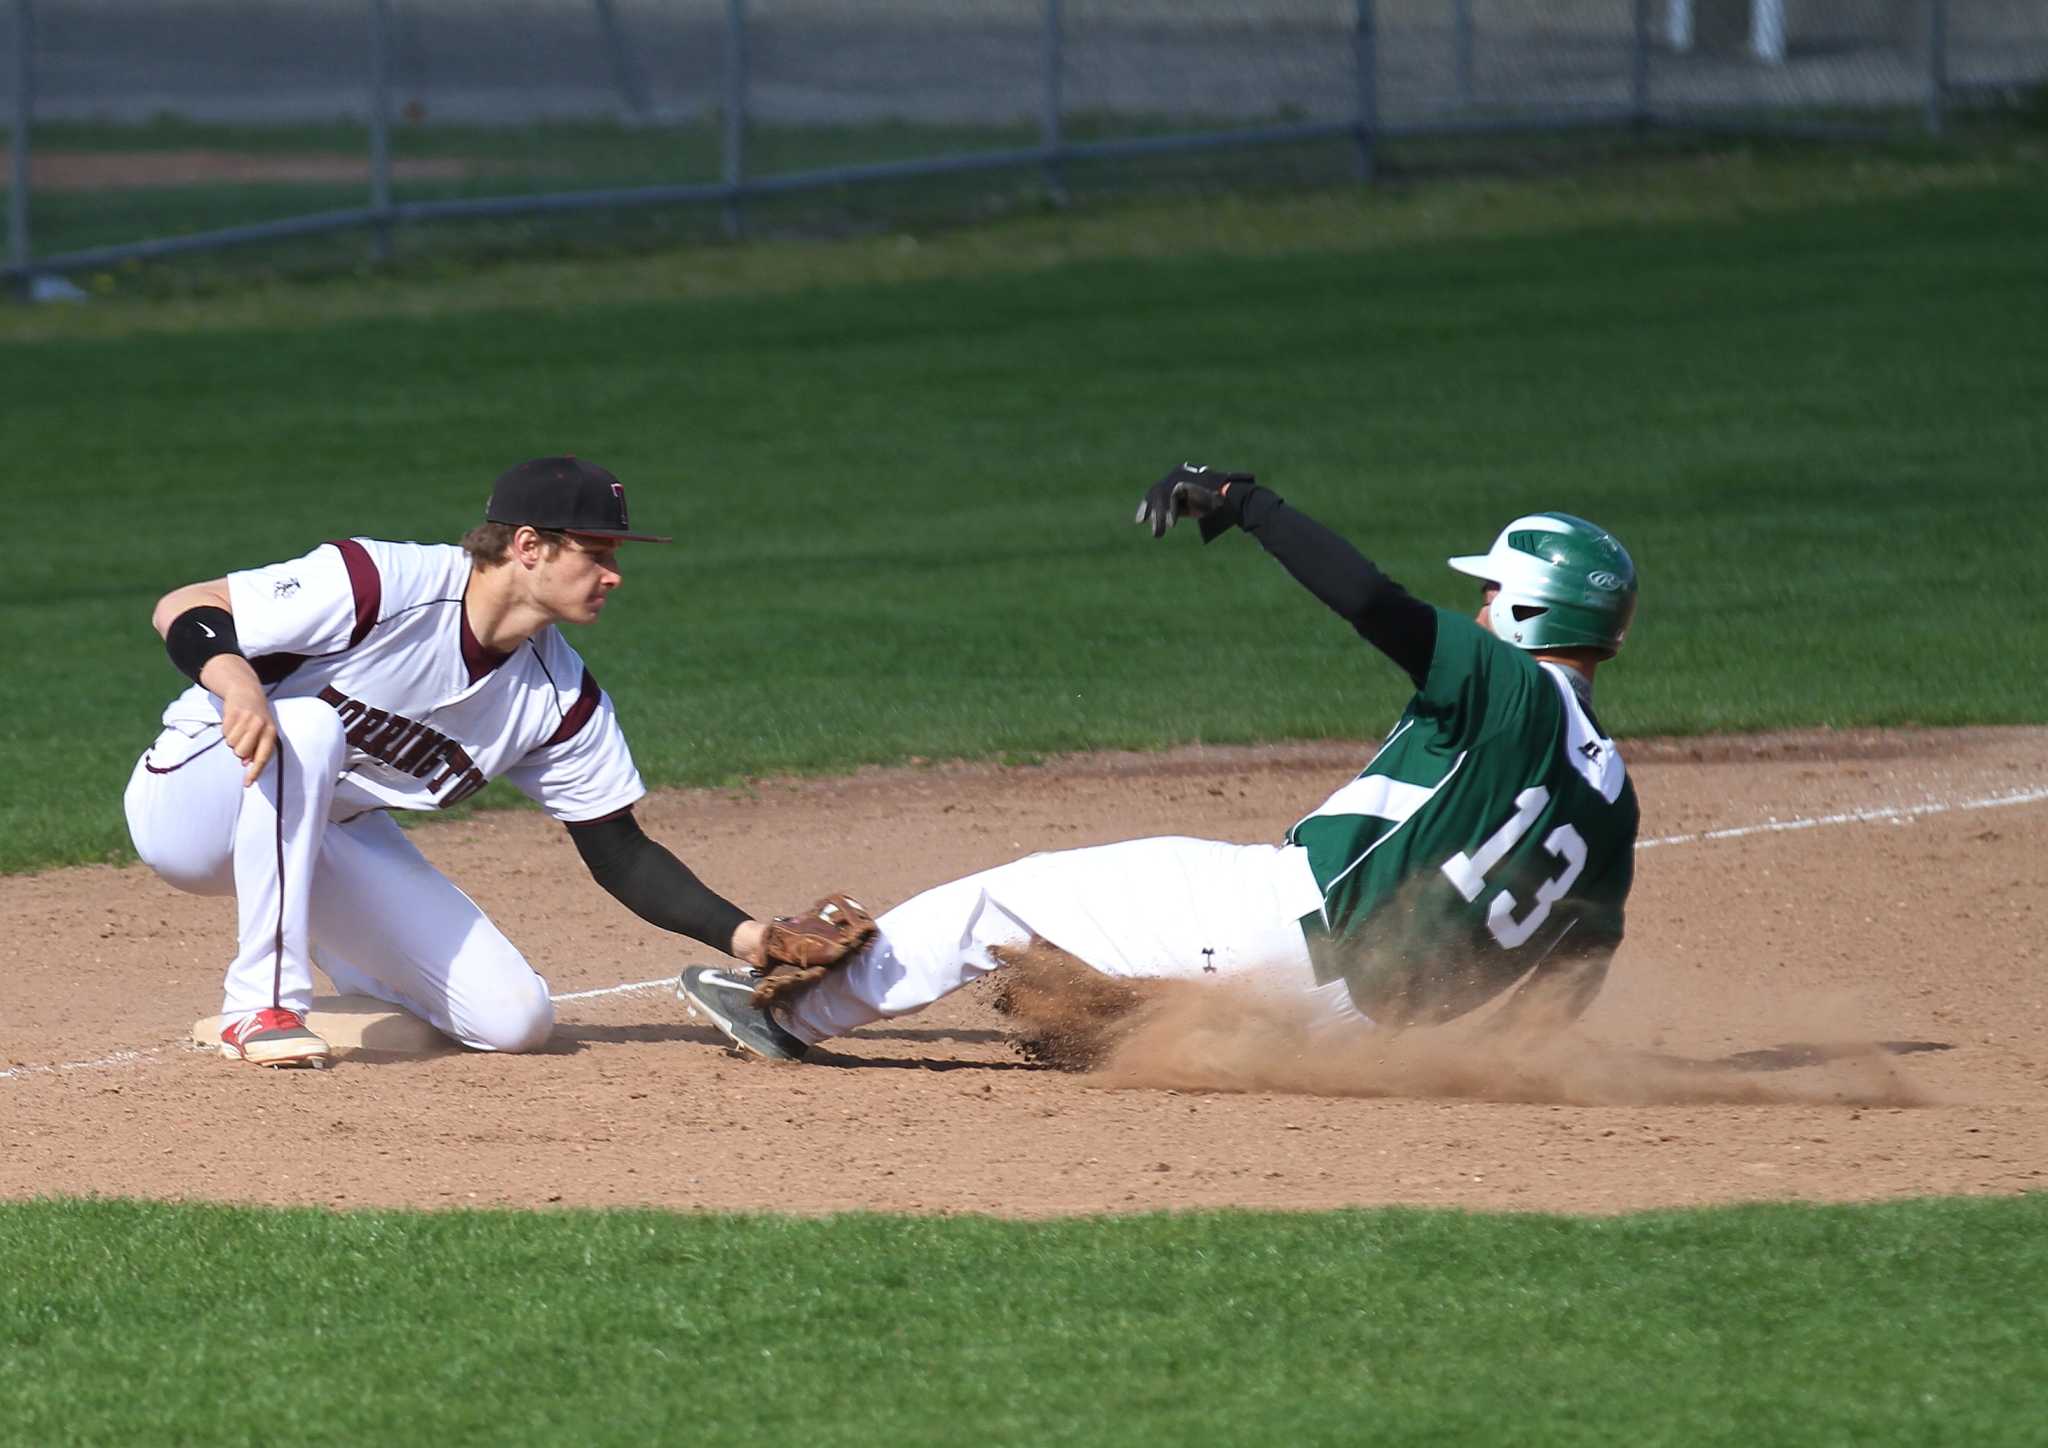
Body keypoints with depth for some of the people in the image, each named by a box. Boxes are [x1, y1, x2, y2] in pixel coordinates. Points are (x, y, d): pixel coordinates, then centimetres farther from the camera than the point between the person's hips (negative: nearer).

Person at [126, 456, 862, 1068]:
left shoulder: (564, 700, -5)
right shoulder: (379, 585, -26)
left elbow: (619, 855, 1)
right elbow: (181, 610, -27)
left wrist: (744, 934, -13)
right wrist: (236, 683, -49)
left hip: (330, 836, 6)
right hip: (187, 809, -6)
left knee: (514, 1018, -9)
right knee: (309, 723, -40)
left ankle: (332, 960, 20)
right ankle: (263, 1002, -31)